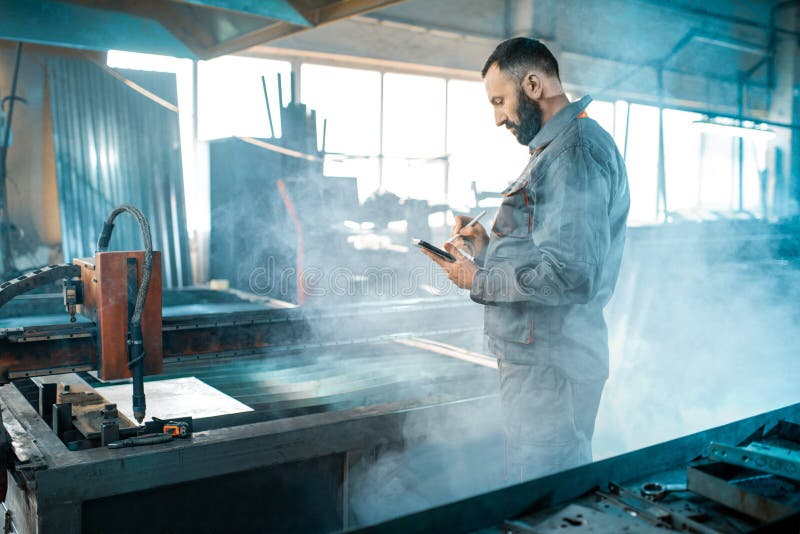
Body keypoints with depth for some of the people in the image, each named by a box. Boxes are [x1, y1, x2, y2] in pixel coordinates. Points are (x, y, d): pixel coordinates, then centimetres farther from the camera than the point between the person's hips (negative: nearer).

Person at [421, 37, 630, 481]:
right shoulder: (556, 150, 19)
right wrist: (487, 248, 9)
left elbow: (570, 275, -25)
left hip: (548, 366, -10)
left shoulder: (575, 150, -15)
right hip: (543, 358, 10)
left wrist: (479, 280, -14)